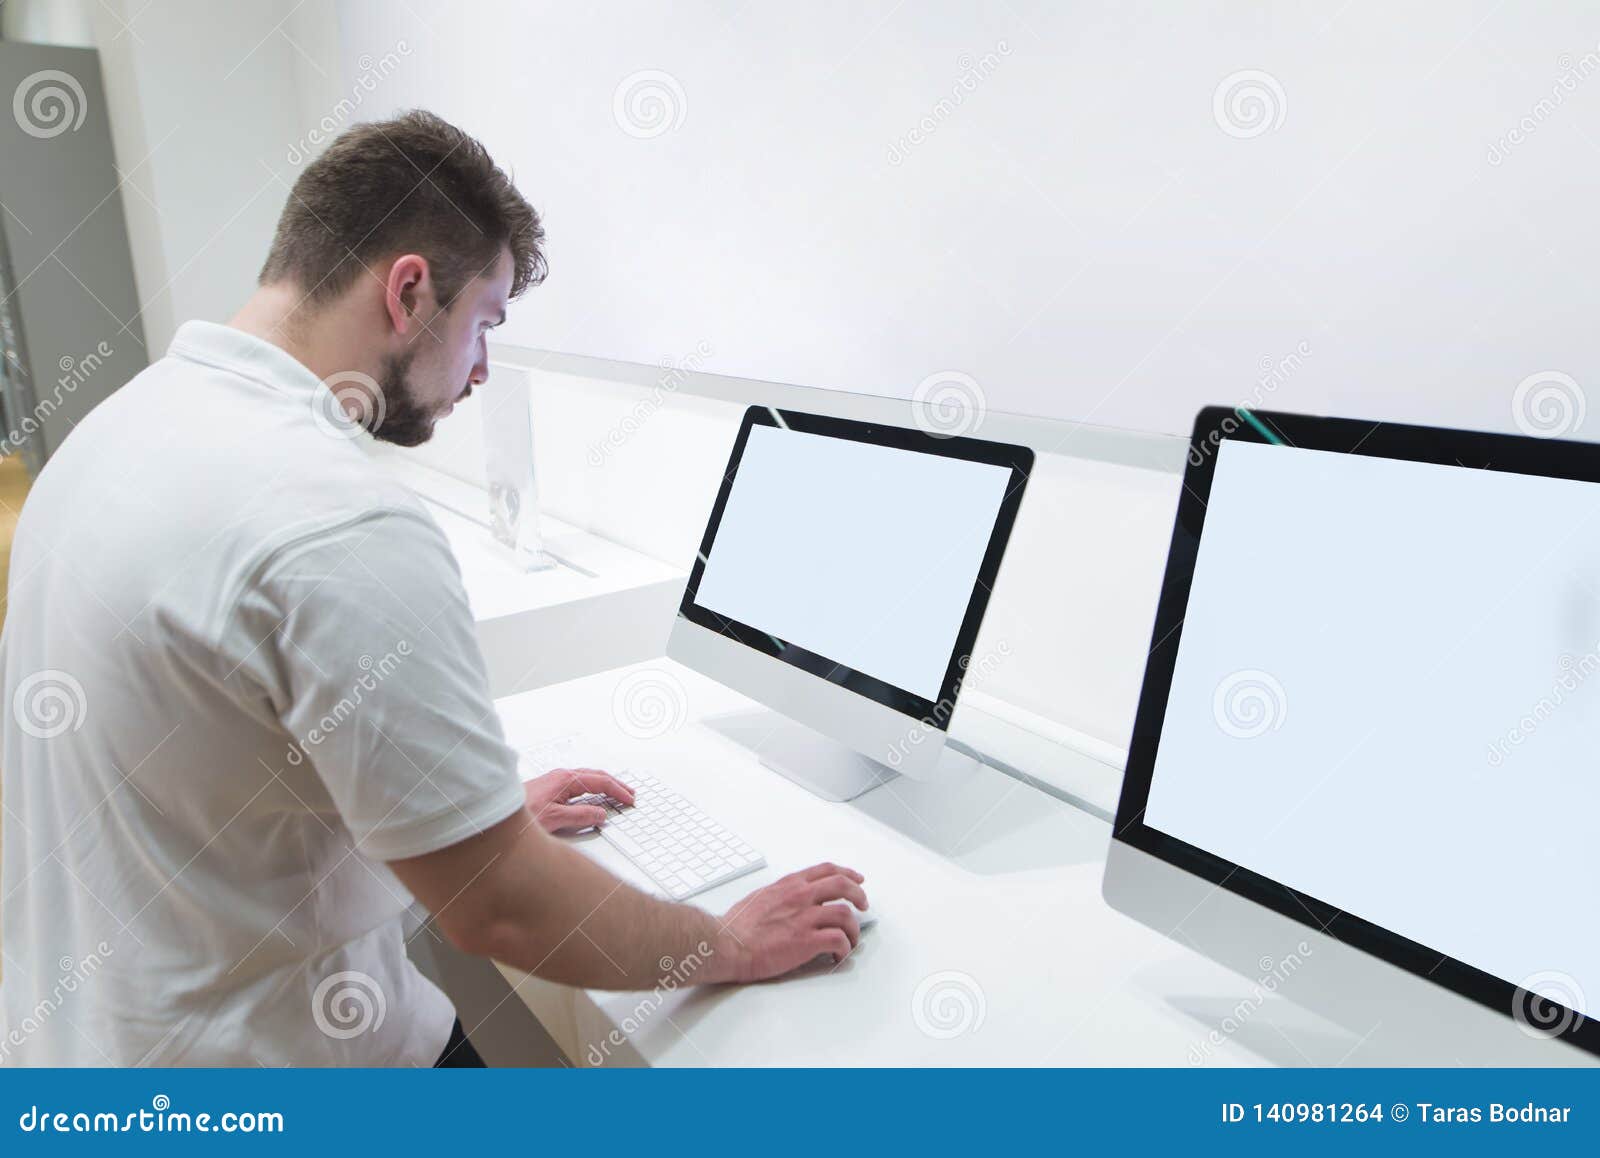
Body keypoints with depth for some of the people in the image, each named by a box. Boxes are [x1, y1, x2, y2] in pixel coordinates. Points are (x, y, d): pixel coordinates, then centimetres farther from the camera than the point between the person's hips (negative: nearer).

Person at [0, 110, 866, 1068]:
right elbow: (500, 912, -25)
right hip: (269, 1059, -8)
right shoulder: (346, 528, -31)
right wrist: (733, 947, -9)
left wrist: (483, 813, 14)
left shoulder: (129, 416, -1)